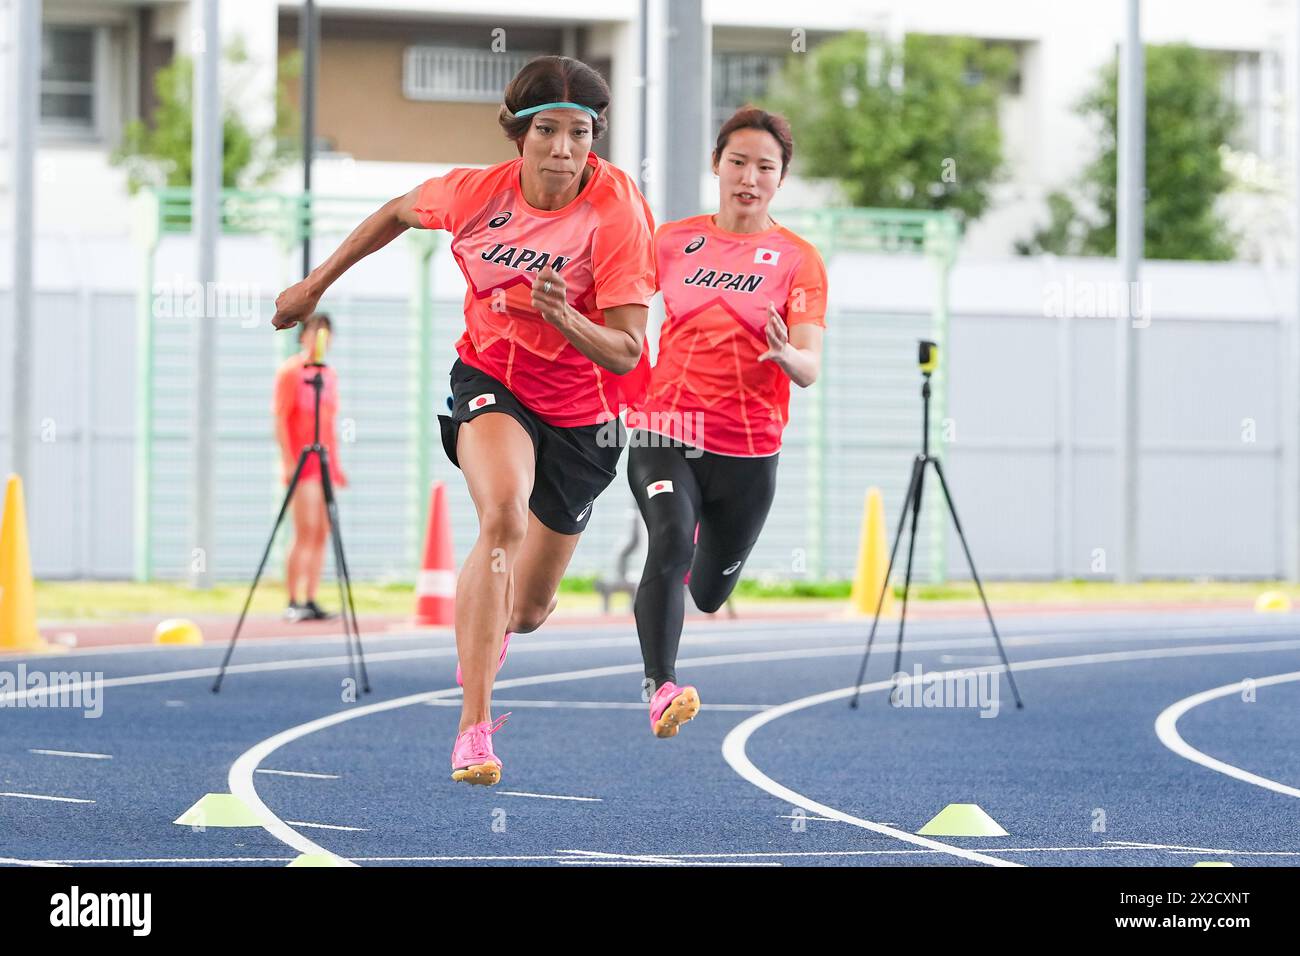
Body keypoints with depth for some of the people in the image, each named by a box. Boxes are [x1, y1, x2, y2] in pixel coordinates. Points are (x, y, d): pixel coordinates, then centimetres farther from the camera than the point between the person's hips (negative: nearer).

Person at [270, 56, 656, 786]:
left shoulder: (617, 214, -23)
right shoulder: (479, 191, -15)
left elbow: (626, 354, -25)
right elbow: (399, 213, 8)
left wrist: (565, 318, -44)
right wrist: (316, 284, 15)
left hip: (581, 411, 0)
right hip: (491, 378, 0)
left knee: (527, 610, 9)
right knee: (503, 516, -32)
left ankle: (490, 631, 51)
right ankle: (473, 727, -30)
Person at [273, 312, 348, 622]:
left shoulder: (329, 373, 17)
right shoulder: (290, 371, -3)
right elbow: (280, 419, -8)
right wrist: (288, 460, -17)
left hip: (325, 462, 7)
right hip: (301, 460, -7)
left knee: (322, 534, 3)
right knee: (306, 532, -14)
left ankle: (310, 601, 4)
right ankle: (293, 603, -13)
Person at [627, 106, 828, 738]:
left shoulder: (797, 260, -2)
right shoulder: (672, 241, 3)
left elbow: (809, 370, -12)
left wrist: (787, 355, -34)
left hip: (748, 449, 0)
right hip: (664, 432, 0)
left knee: (709, 594, 14)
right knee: (671, 543, -29)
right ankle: (660, 689, -30)